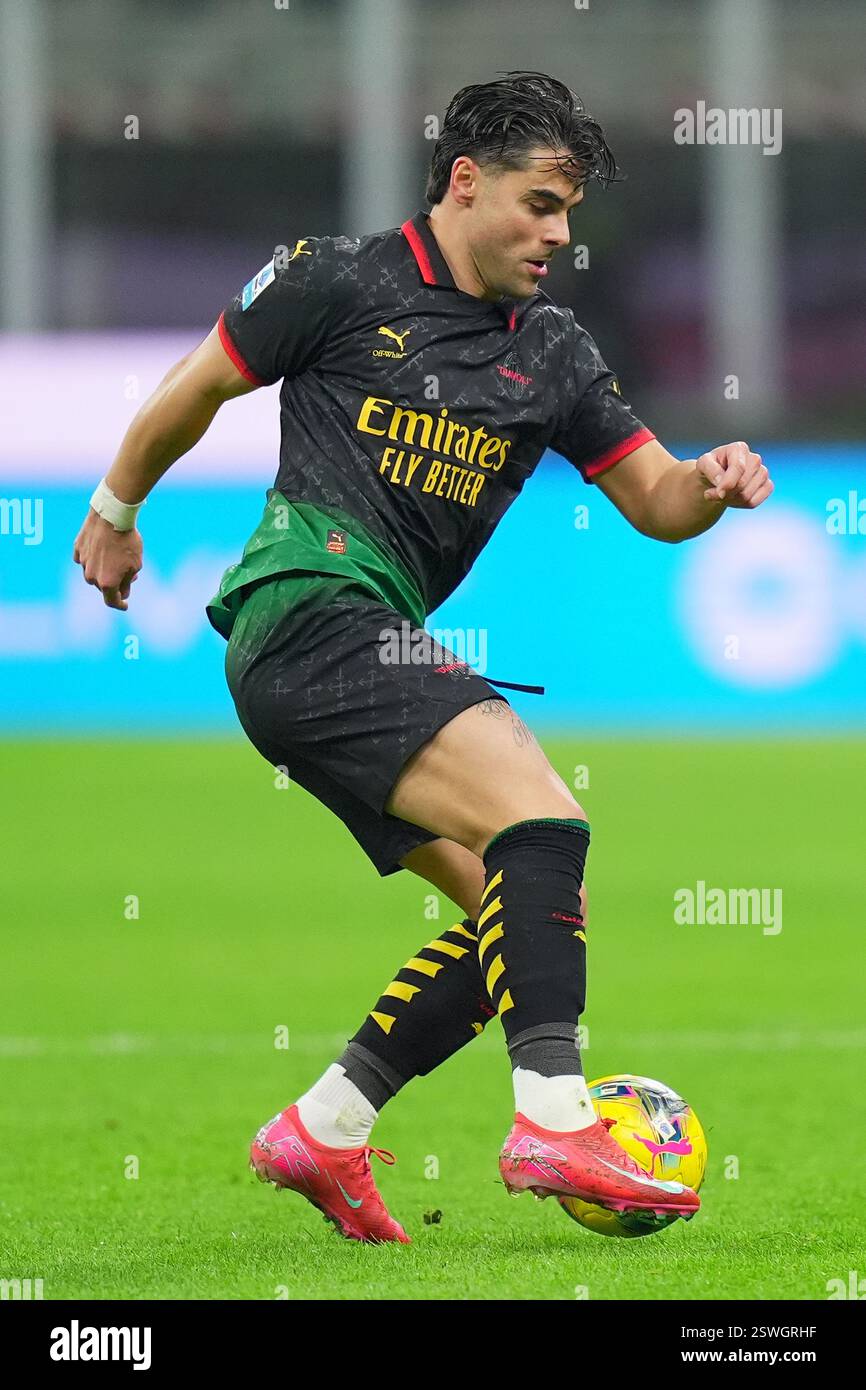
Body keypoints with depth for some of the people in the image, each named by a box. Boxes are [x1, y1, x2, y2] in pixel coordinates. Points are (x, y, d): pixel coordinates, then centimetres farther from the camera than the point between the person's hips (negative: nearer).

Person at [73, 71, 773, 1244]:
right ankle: (553, 1117, -31)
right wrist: (116, 509, 20)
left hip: (380, 650, 8)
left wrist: (711, 483, -9)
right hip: (312, 610, -8)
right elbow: (197, 388, 9)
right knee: (543, 818, -24)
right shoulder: (341, 283, -2)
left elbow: (655, 502, 14)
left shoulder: (553, 352, 15)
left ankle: (324, 1131, 8)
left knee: (533, 907, 2)